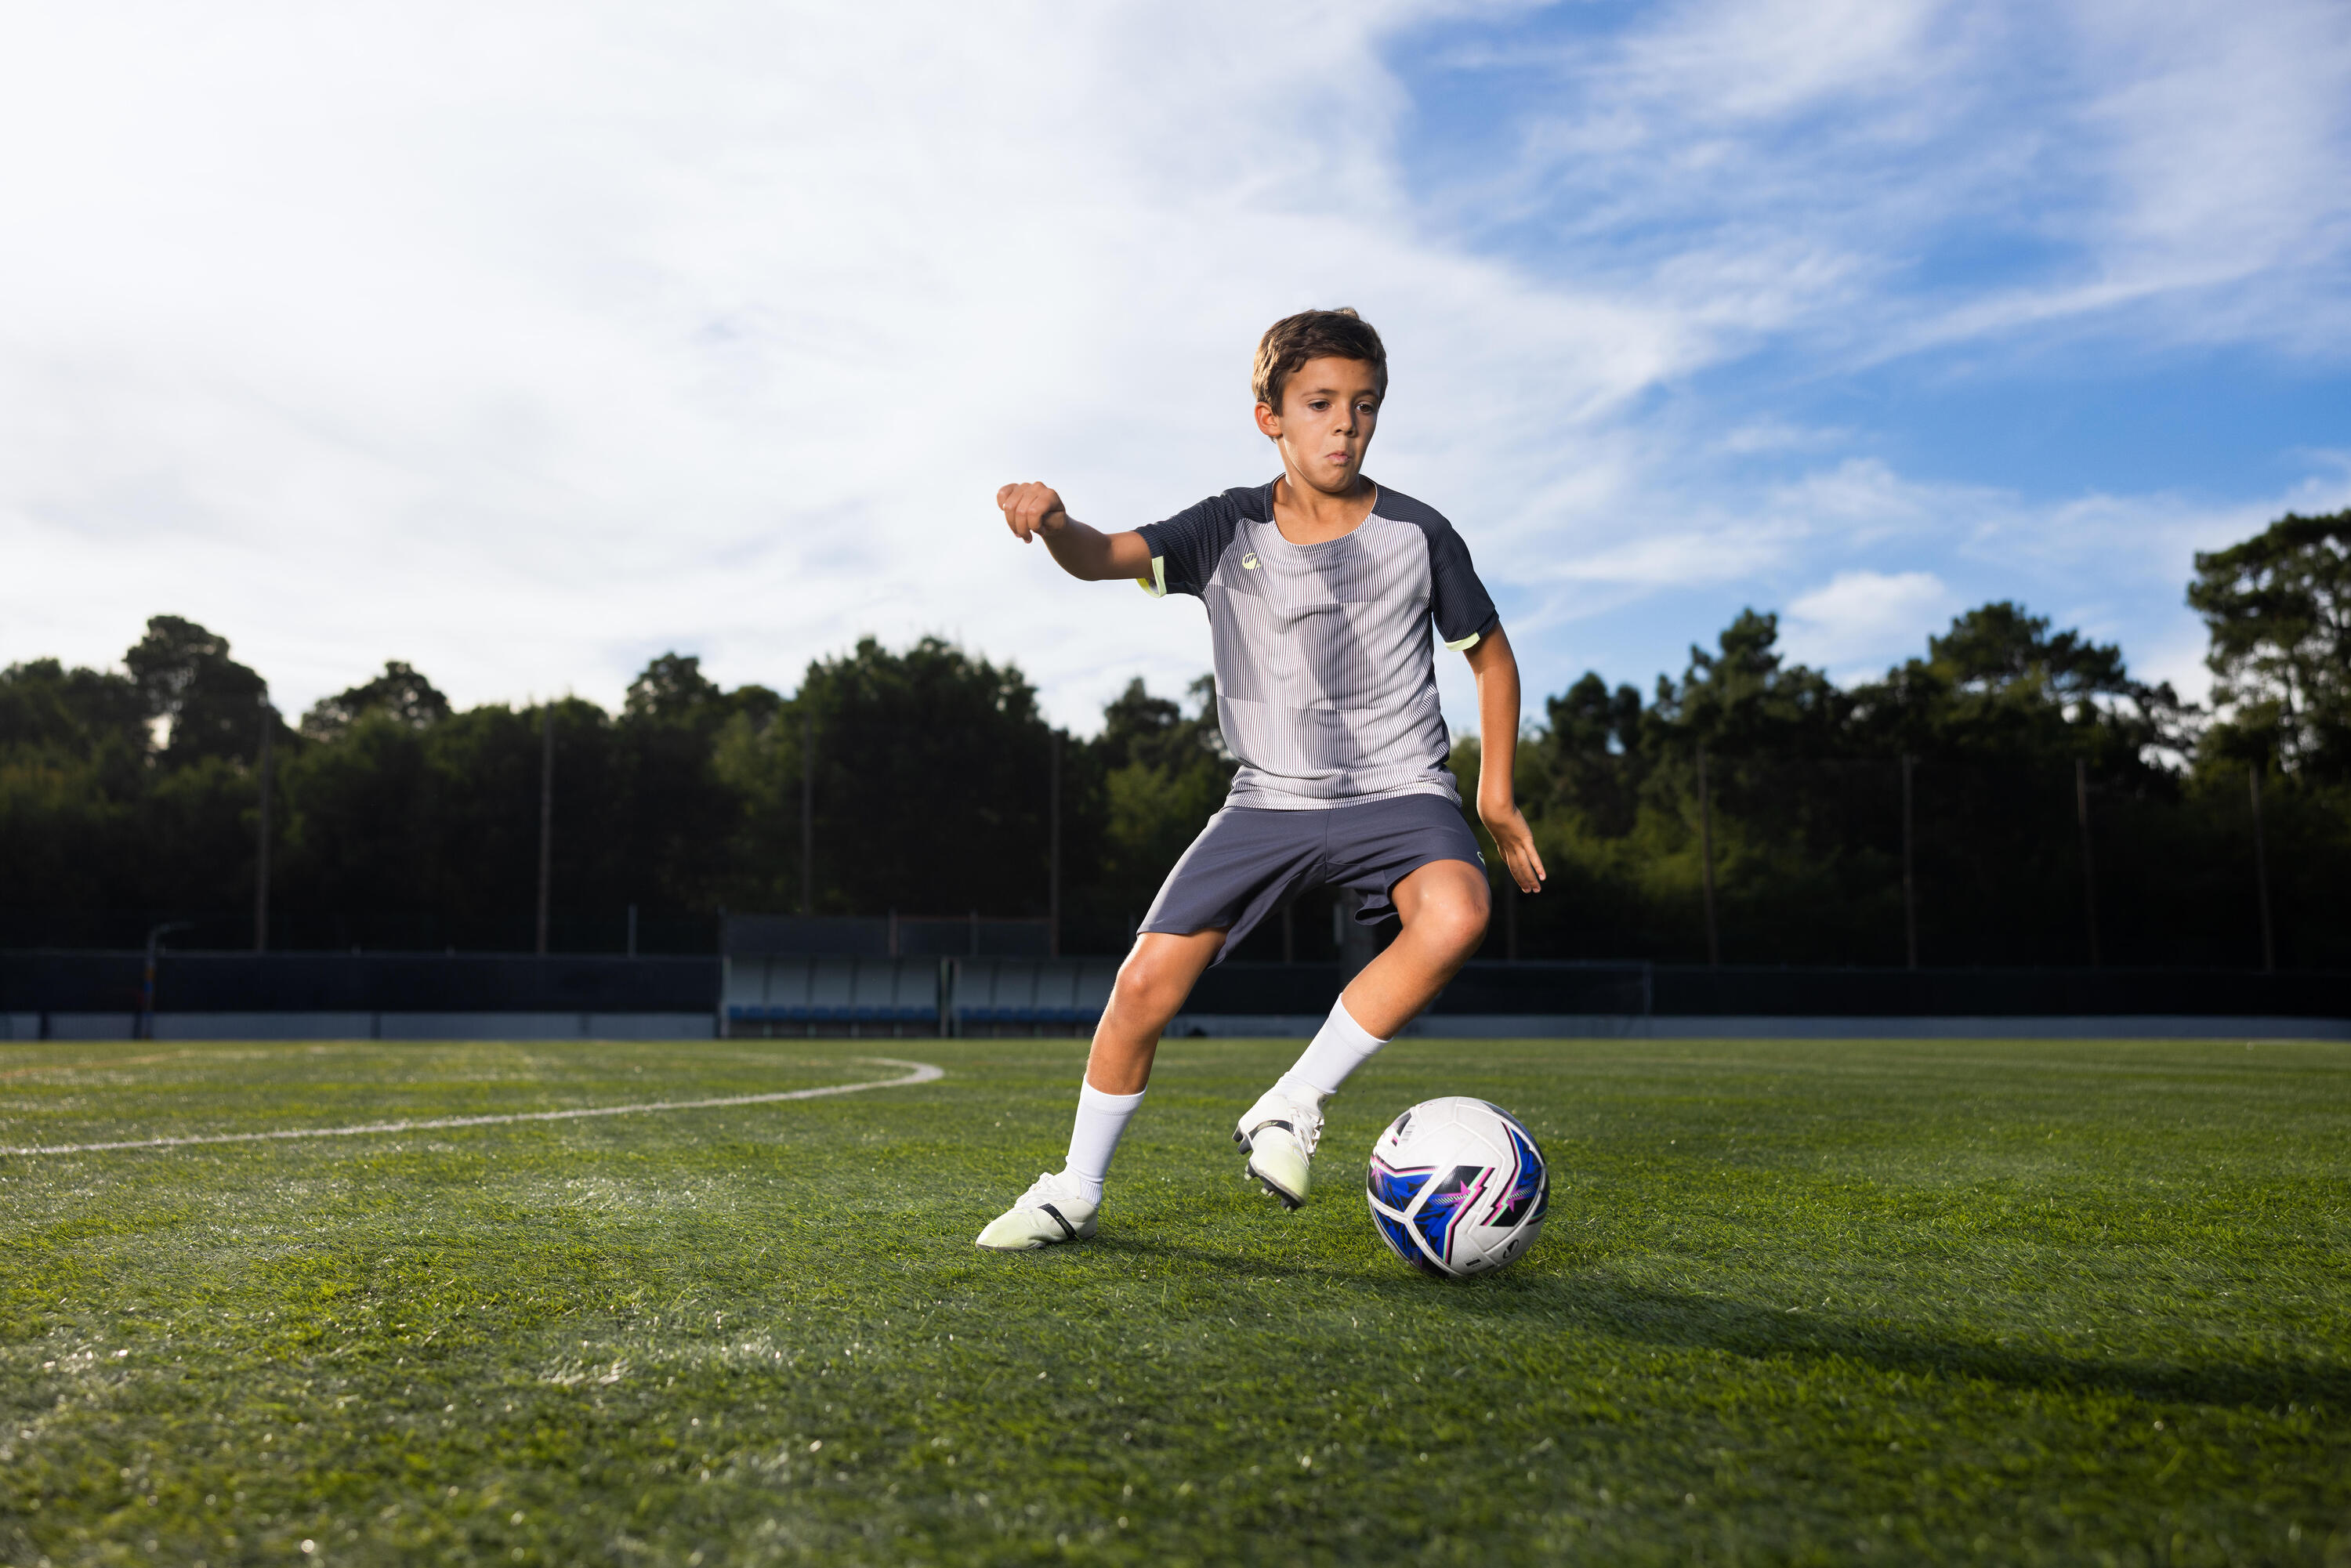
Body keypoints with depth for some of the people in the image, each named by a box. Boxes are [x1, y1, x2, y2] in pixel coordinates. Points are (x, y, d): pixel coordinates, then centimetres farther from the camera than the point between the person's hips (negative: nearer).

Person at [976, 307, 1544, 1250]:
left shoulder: (1417, 535, -3)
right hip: (1270, 800, 1)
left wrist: (1496, 795, 5)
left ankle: (1291, 1110, -15)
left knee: (1455, 917, -33)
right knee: (1145, 983, -8)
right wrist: (1052, 521, -39)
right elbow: (1103, 557, -15)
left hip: (1397, 792, -1)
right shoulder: (1229, 529, -1)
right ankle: (1076, 1192, 15)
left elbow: (1491, 654, 9)